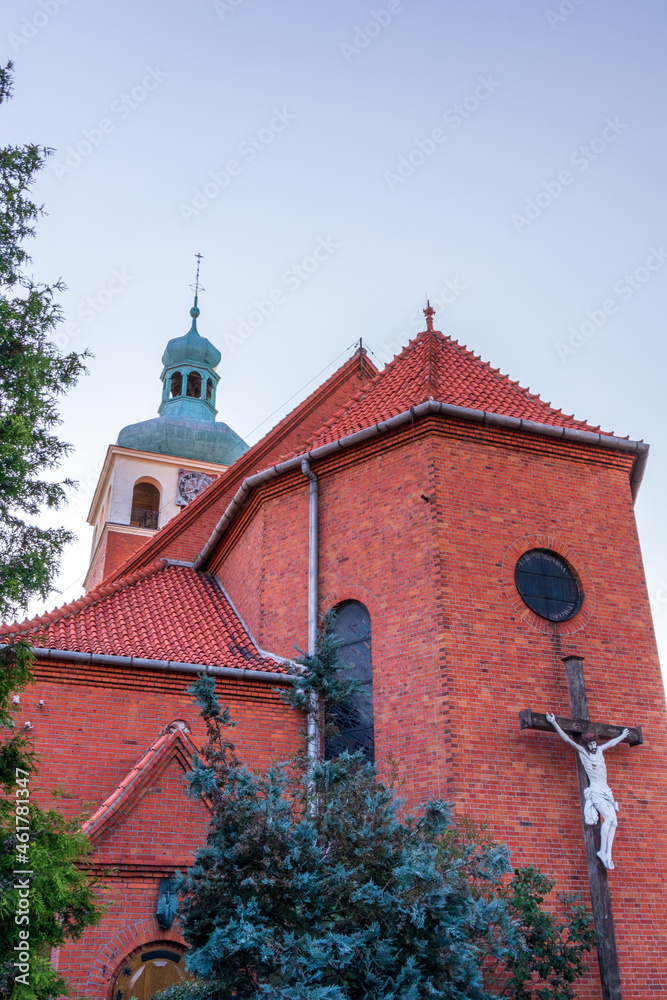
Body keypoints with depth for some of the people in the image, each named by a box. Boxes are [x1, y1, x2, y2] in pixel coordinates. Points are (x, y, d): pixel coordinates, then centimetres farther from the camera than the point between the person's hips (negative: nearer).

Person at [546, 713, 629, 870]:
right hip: (595, 791, -6)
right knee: (609, 818, -23)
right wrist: (554, 723, -8)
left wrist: (623, 736, 50)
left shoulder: (599, 750, 17)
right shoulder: (582, 752, 2)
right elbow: (567, 739, -3)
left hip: (606, 791, 6)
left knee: (613, 822, -6)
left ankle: (607, 854, -4)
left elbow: (612, 743, 35)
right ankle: (603, 851, -16)